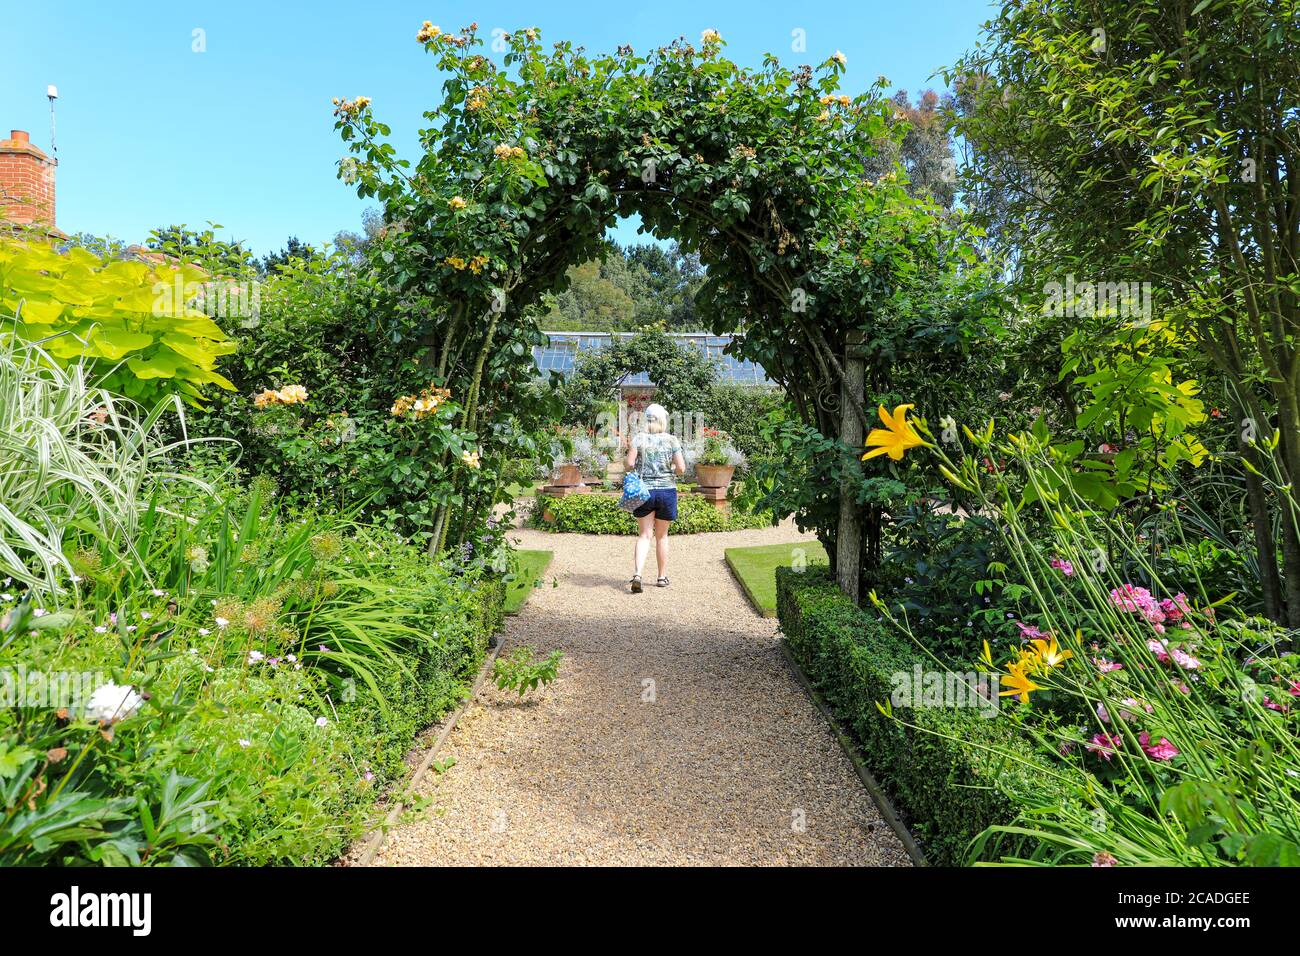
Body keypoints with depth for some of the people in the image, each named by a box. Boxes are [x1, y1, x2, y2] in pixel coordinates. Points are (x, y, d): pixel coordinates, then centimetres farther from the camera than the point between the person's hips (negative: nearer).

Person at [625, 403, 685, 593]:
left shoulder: (639, 438, -3)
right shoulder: (672, 440, -3)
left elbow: (629, 464, -10)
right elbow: (681, 468, -8)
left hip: (644, 491, 0)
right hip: (667, 491, 0)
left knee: (645, 535, 6)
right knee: (661, 536, 14)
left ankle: (637, 574, -13)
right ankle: (662, 577, 23)